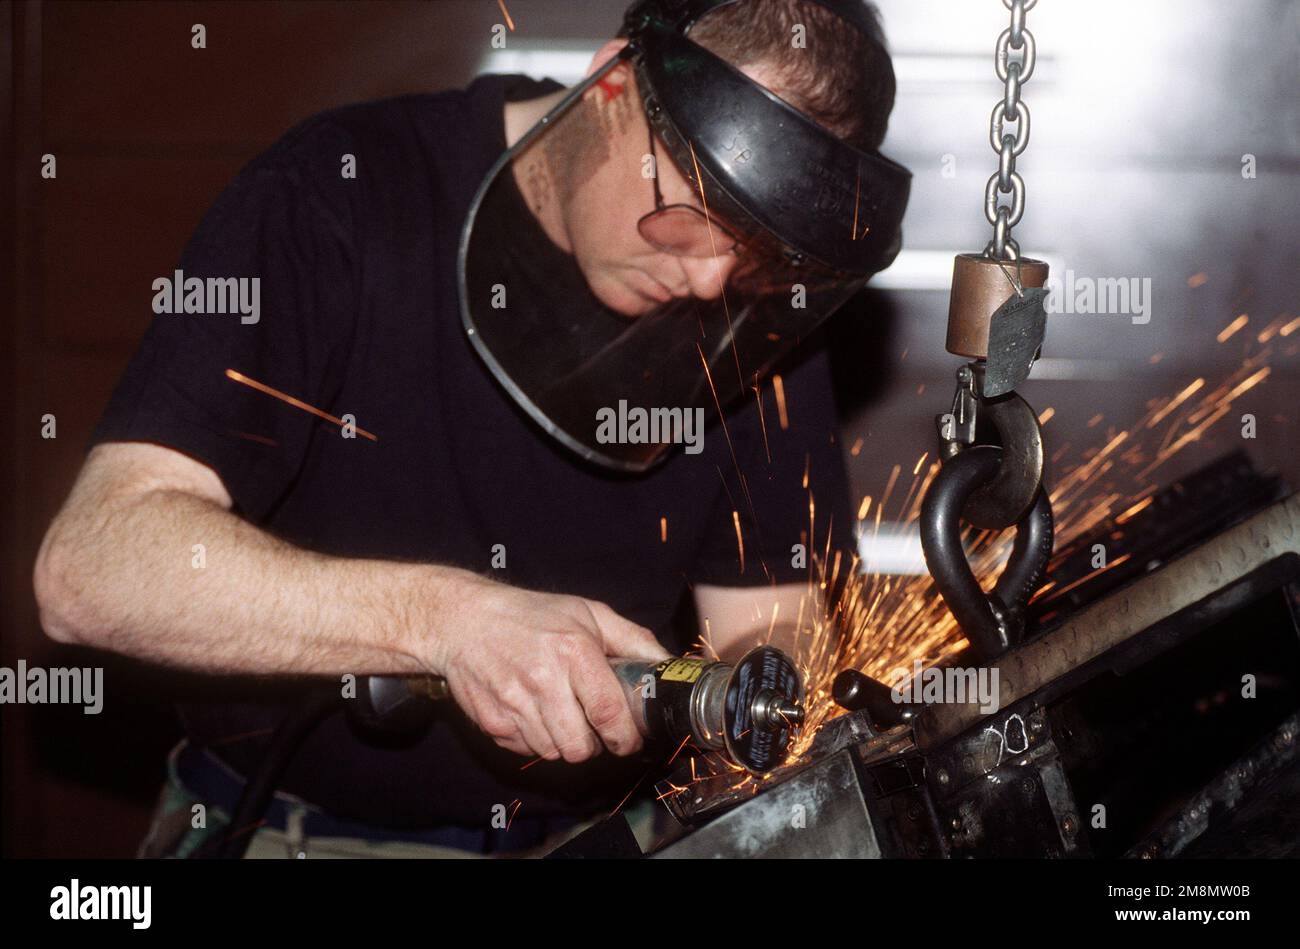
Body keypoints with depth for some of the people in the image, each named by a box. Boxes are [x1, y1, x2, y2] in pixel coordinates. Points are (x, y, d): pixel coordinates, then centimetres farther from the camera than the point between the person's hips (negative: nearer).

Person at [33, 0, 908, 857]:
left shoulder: (758, 297, -2)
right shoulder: (339, 196, -14)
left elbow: (767, 622, 3)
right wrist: (442, 614, -34)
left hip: (598, 827, 2)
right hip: (293, 829, -2)